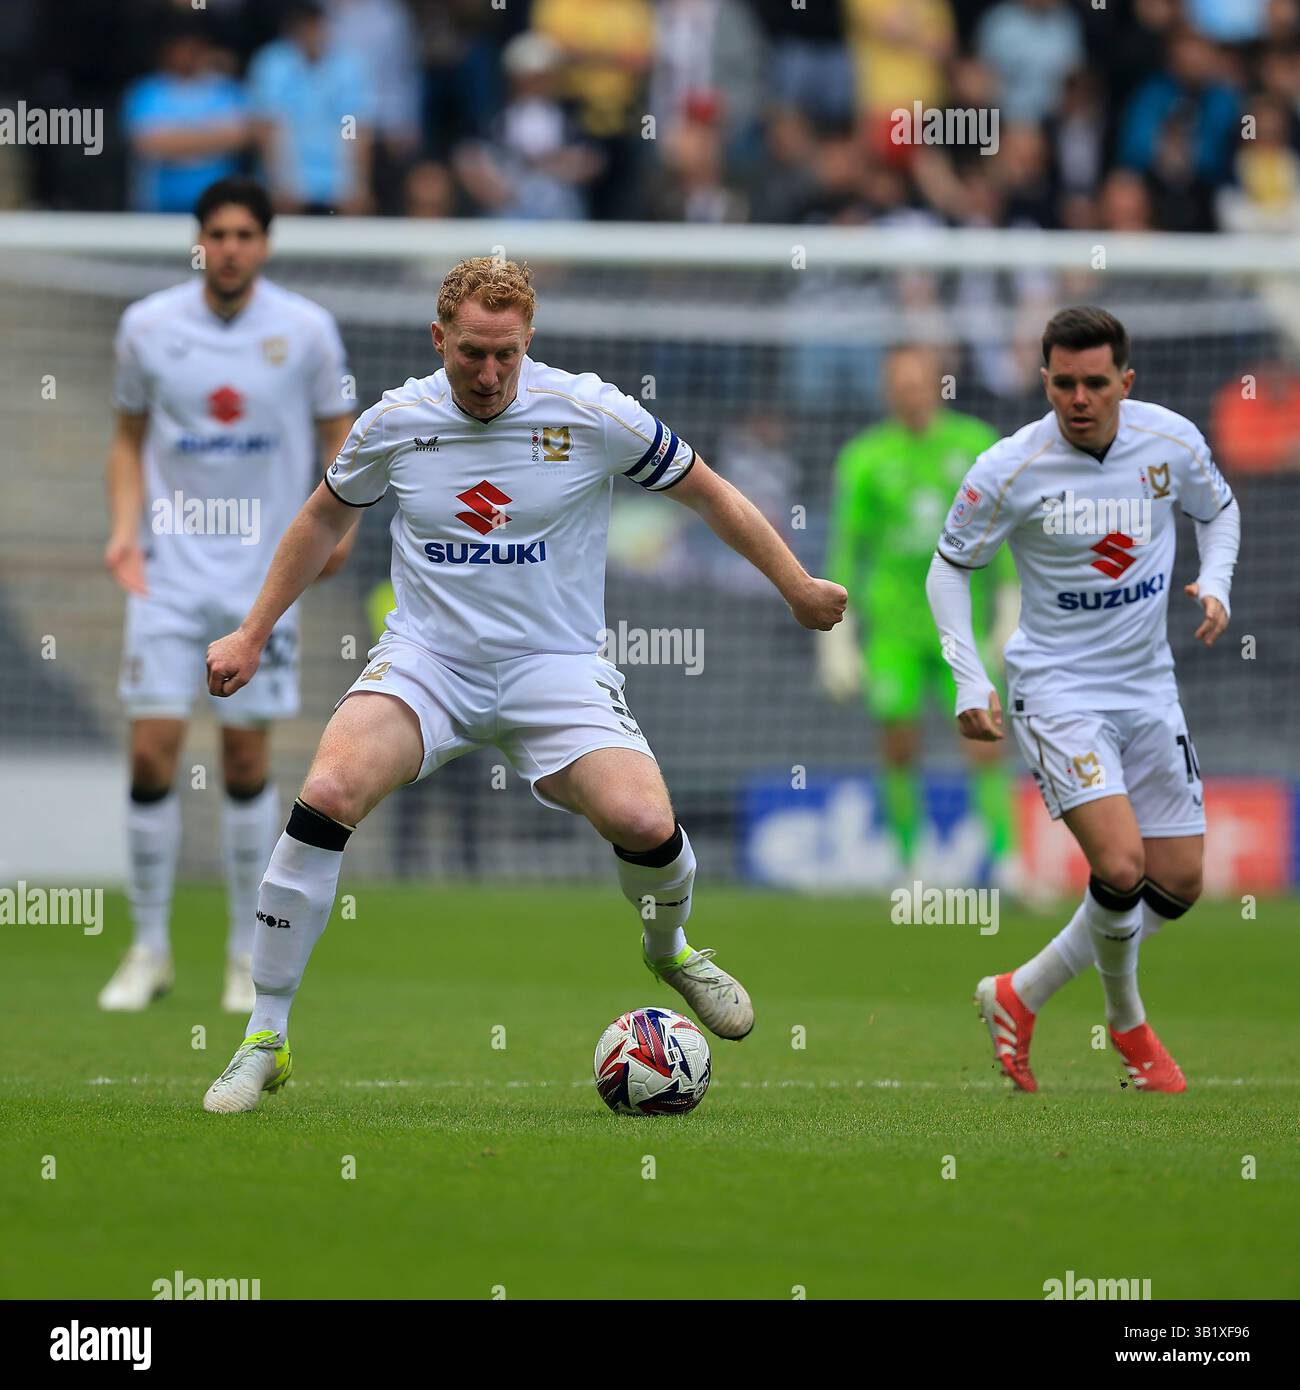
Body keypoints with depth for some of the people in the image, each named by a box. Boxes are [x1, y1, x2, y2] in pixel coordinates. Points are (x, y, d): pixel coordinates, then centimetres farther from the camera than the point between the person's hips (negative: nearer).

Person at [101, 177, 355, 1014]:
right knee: (153, 753, -7)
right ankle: (150, 949, 5)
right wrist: (125, 529, -3)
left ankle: (249, 954, 15)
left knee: (247, 763, 3)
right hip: (169, 568, 1)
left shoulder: (306, 330, -3)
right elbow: (130, 437, 11)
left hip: (263, 574, -1)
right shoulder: (147, 327, 0)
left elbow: (338, 433, 6)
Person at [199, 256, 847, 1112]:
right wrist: (253, 636, 17)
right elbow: (326, 520, 17)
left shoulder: (592, 415, -7)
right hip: (426, 657, 1)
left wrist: (799, 588, 11)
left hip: (555, 664, -1)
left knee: (645, 824, -22)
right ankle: (265, 1038, -15)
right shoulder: (394, 424, -2)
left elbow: (709, 494, 6)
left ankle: (670, 949, 18)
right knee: (327, 794, -26)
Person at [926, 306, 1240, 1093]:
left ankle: (1022, 996, 23)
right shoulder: (1012, 469, -16)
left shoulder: (1170, 441, -7)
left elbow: (1218, 509, 15)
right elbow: (950, 566, -3)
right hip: (1058, 688, -5)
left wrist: (1216, 584, -5)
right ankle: (1128, 1024, 7)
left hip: (1148, 685, 5)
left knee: (1179, 884, 6)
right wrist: (969, 681, -13)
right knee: (1120, 866, -22)